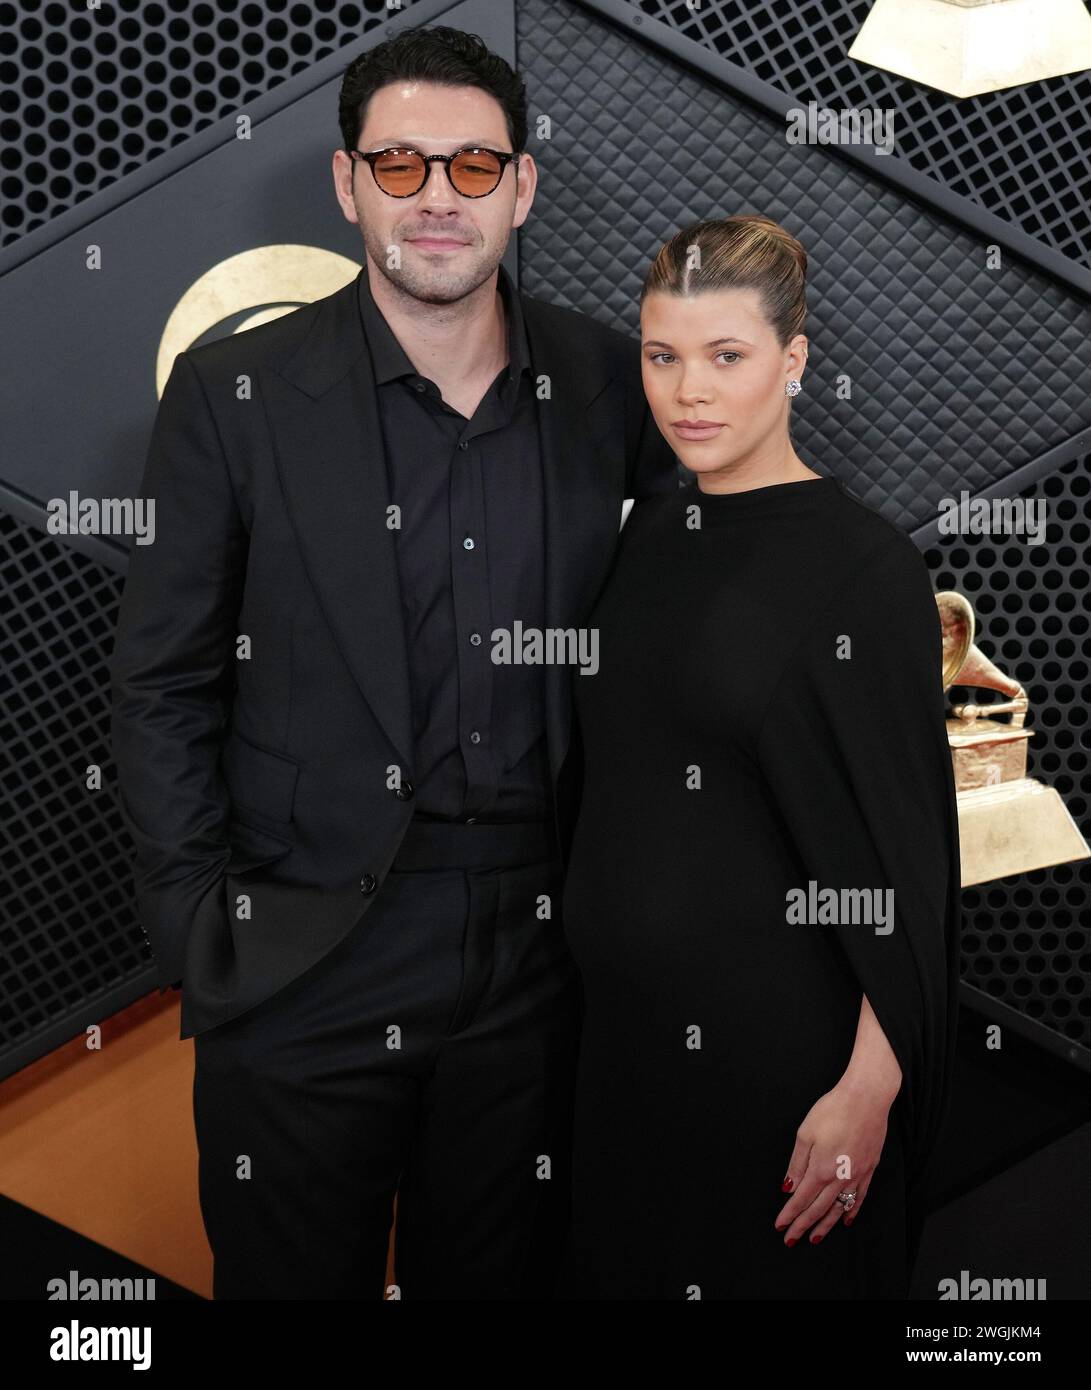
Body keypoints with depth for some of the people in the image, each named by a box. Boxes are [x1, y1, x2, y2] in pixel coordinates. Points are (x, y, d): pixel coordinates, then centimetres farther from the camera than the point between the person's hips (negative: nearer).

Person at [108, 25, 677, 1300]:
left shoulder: (610, 384, 2)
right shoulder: (234, 394, -5)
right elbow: (163, 686, -2)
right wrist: (197, 931, -6)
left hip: (532, 957, 3)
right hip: (300, 968, -2)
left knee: (497, 1280, 18)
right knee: (292, 1280, 11)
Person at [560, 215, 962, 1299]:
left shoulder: (868, 567, -14)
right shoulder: (648, 536, 5)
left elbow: (903, 853, -15)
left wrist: (869, 1092, -18)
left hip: (776, 1036, -6)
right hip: (622, 1015, 6)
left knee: (769, 1272, 11)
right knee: (620, 1259, 20)